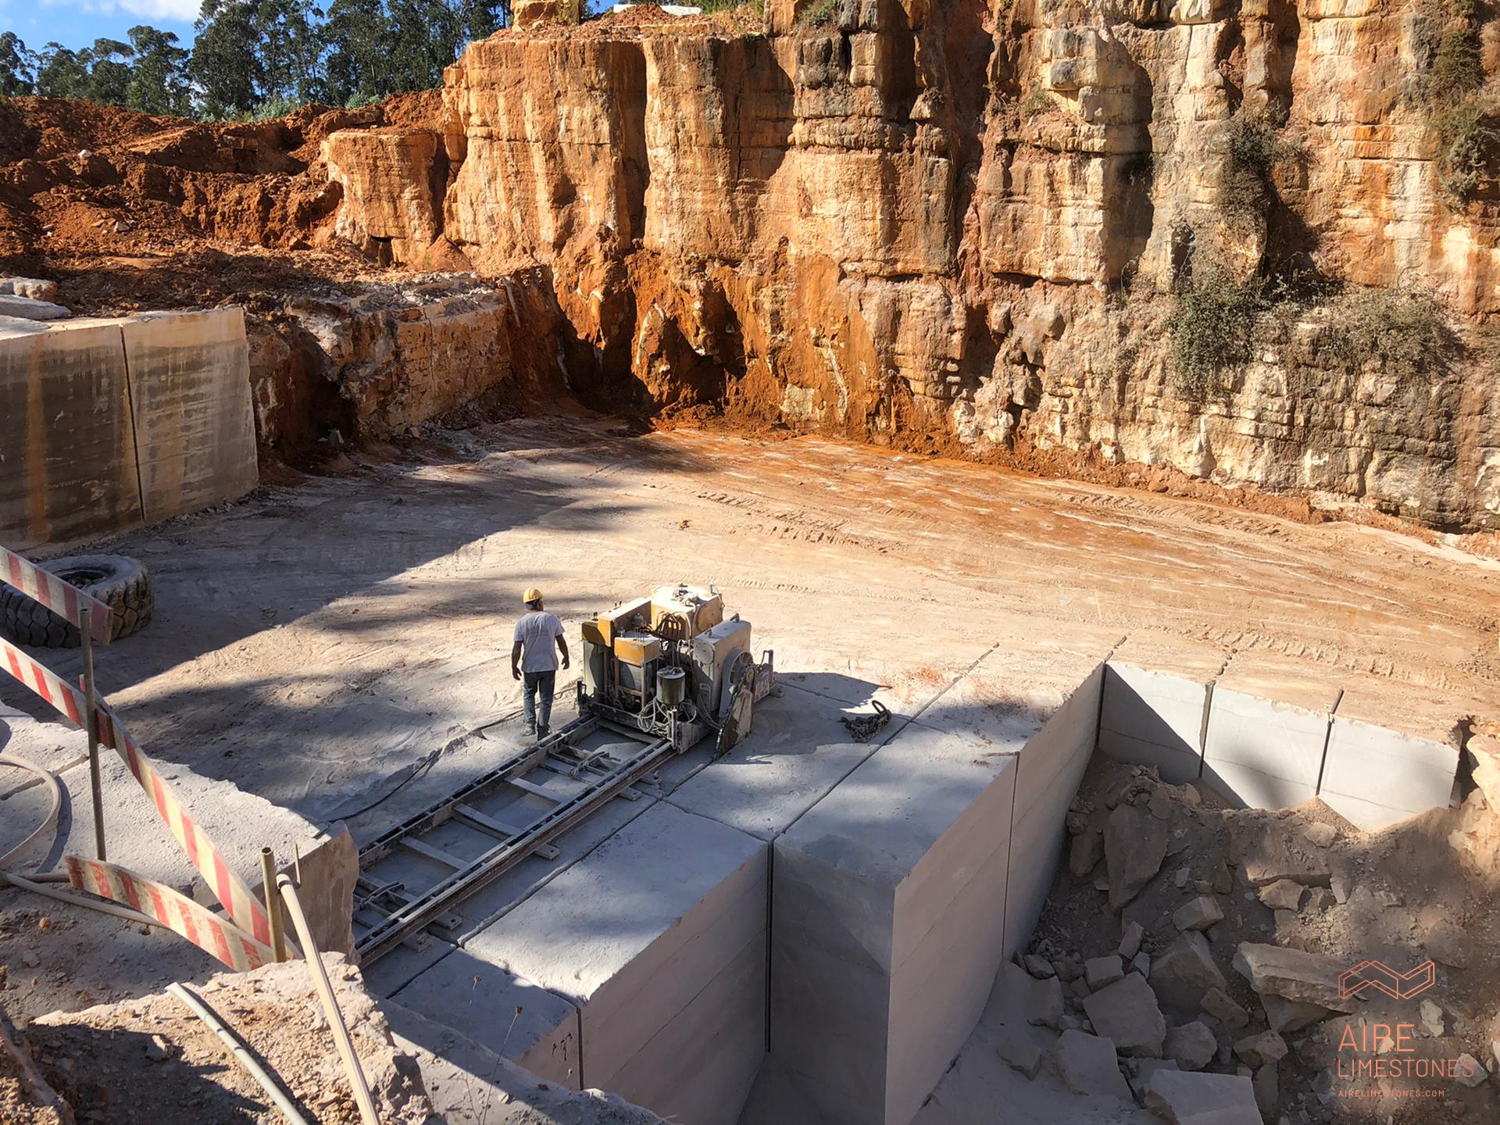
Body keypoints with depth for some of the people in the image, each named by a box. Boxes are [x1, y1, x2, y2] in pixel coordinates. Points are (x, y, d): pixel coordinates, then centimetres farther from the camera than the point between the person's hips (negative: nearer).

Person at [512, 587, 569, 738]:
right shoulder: (551, 619, -8)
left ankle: (530, 725, 13)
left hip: (529, 666, 0)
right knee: (546, 697, 11)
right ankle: (542, 729, 13)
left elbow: (516, 649, -10)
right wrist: (566, 657, 13)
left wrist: (514, 666, 2)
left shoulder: (521, 623, -10)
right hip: (548, 665, 0)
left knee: (528, 694, 21)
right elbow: (561, 642, -2)